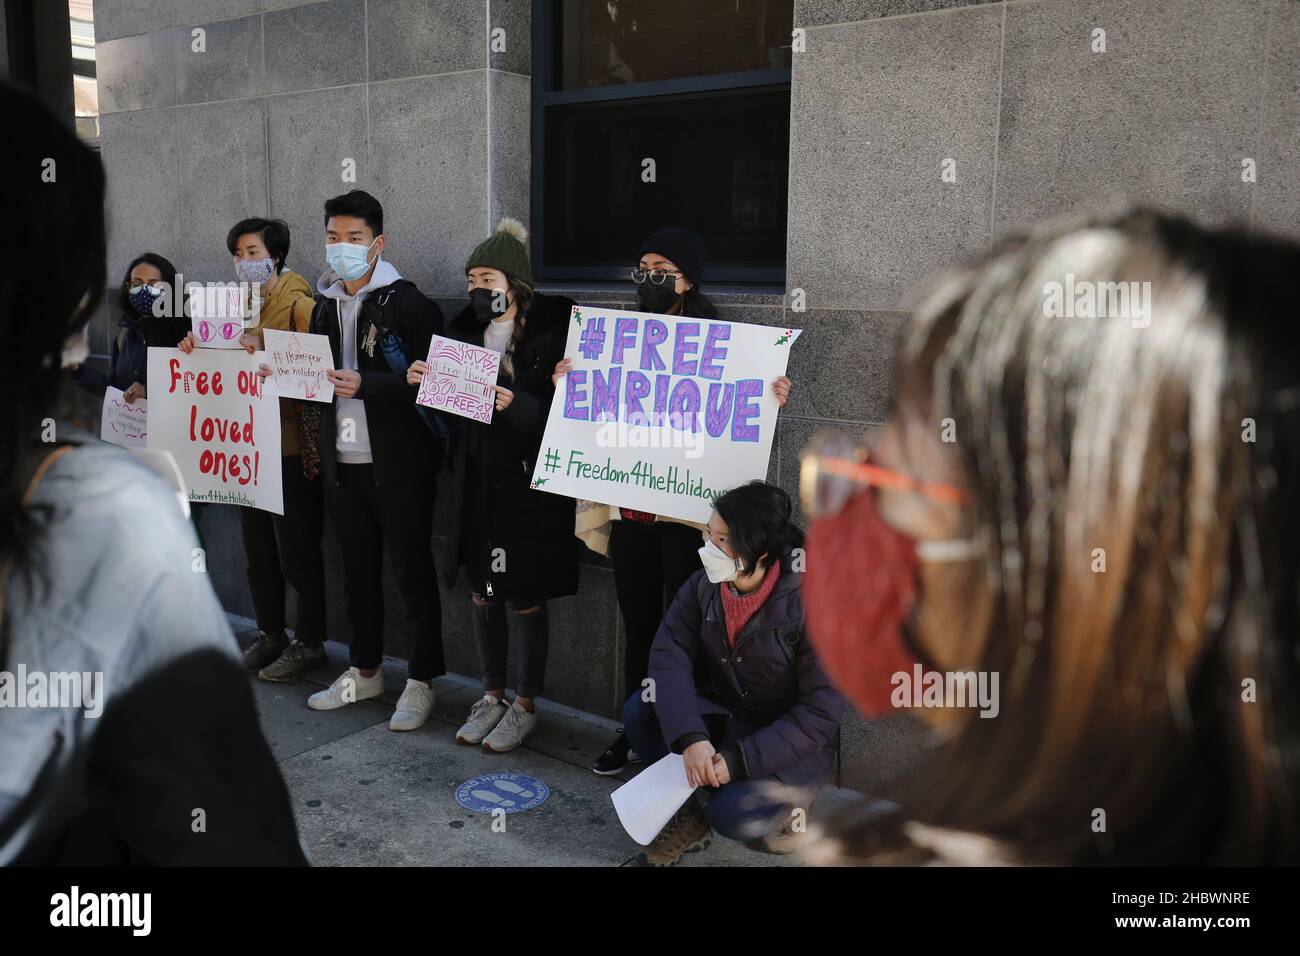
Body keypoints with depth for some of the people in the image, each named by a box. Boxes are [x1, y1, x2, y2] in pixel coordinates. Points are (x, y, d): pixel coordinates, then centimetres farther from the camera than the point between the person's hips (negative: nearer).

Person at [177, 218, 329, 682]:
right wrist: (199, 348, -1)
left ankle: (309, 643, 13)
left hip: (291, 446, -8)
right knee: (258, 545, 15)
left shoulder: (299, 304, -9)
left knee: (297, 549, 0)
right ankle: (270, 634, 28)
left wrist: (266, 353, -29)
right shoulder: (240, 305, 14)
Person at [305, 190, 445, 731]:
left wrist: (365, 385, -24)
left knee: (412, 571, 2)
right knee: (357, 570, 16)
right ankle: (365, 672, 30)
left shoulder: (407, 303, -9)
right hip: (342, 462, 7)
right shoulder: (326, 305, 13)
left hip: (398, 463, -7)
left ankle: (420, 681, 14)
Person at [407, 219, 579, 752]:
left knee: (525, 597, 4)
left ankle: (524, 706, 21)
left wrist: (516, 405, -29)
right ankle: (492, 696, 30)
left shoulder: (551, 331, -10)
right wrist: (427, 383, -7)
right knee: (482, 592, 14)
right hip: (477, 482, 6)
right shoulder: (465, 331, 8)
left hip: (529, 484, -6)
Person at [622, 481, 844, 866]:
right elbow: (669, 656, -16)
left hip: (789, 745, -5)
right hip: (721, 720, 5)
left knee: (733, 813, -30)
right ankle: (686, 817, 0)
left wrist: (739, 760, -28)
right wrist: (690, 738, -33)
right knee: (639, 710, -20)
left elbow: (821, 713, -23)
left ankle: (785, 807, 5)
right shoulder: (703, 585, -8)